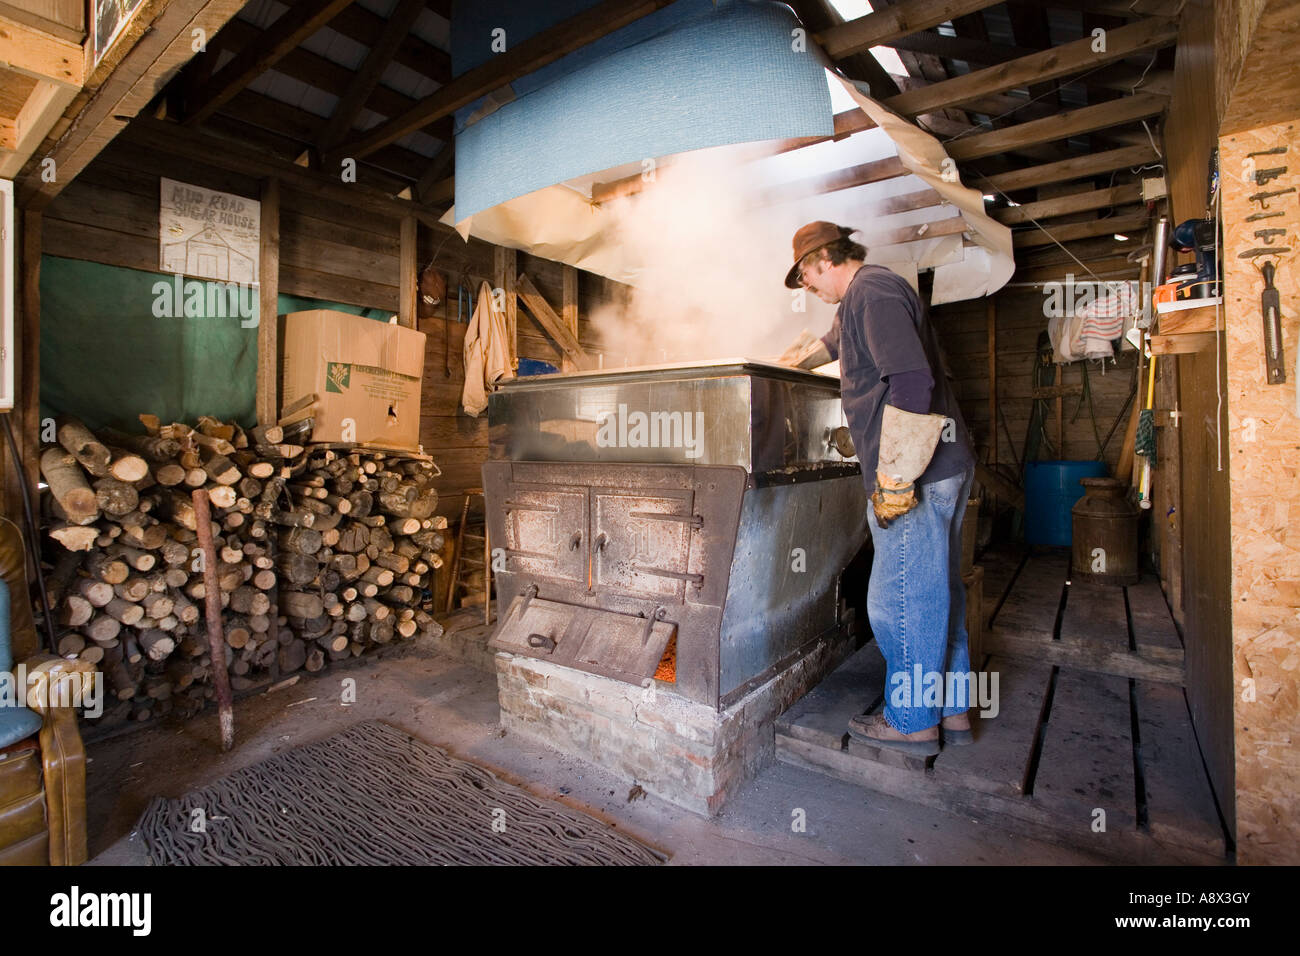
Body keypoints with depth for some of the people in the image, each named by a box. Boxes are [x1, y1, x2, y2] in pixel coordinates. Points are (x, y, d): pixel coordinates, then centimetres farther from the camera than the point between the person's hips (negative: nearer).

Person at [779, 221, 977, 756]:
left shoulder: (872, 291, -12)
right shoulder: (865, 296, 21)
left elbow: (912, 384, -25)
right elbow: (837, 339, 43)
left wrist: (894, 480, -24)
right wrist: (798, 359, 59)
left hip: (914, 477, -11)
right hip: (943, 468, 11)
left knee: (901, 600, 0)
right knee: (938, 590, 16)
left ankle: (911, 722, 16)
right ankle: (951, 708, 30)